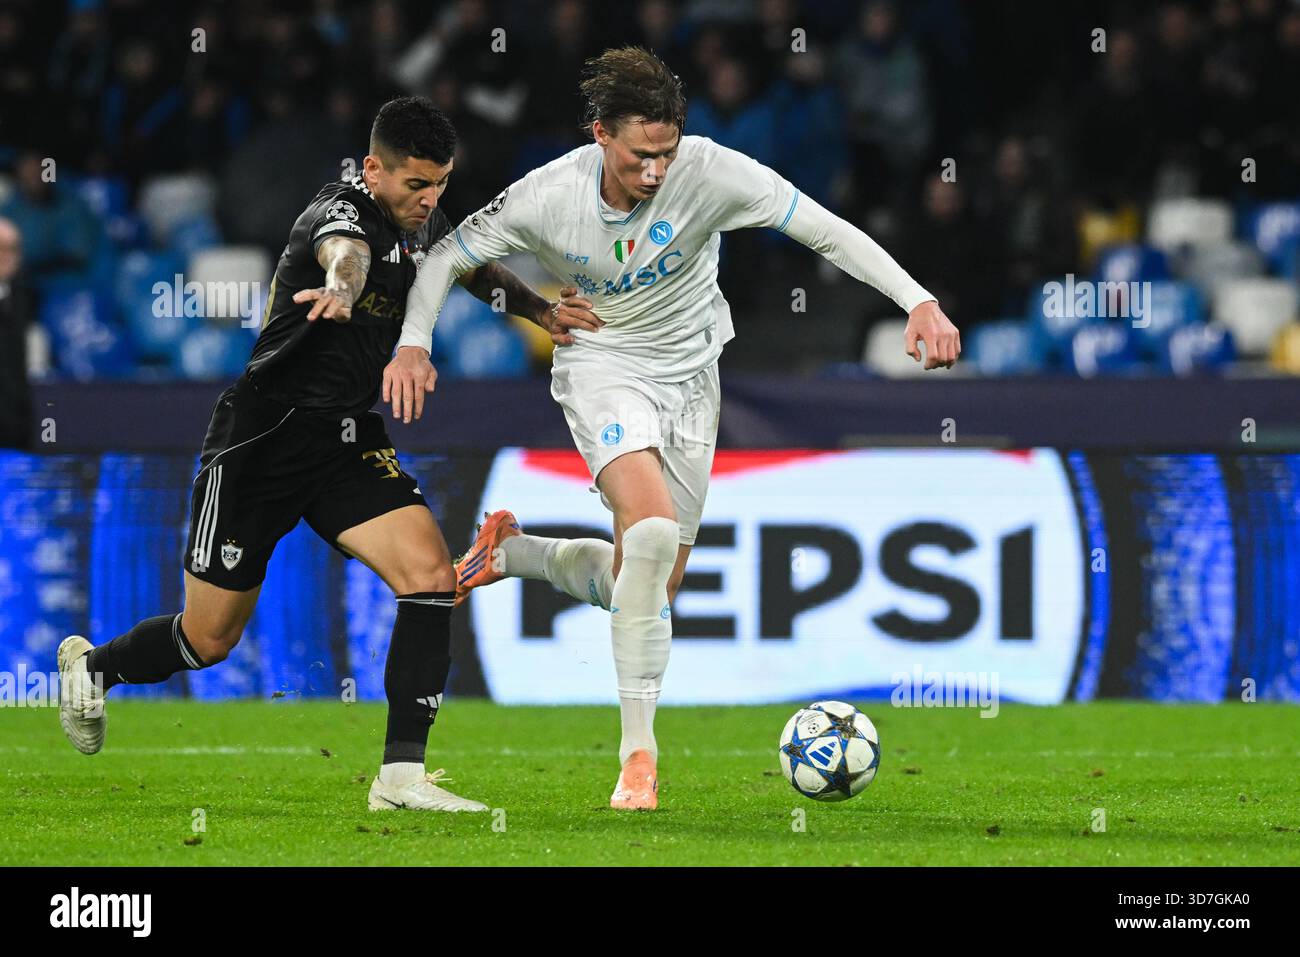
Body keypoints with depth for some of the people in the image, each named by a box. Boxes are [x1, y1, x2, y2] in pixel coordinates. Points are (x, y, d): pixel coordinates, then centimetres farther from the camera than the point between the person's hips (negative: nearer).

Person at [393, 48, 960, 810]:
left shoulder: (709, 171, -20)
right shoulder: (550, 197, -18)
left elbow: (827, 230, -23)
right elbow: (448, 258, -4)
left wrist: (920, 302, -33)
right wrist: (414, 341, -21)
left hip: (689, 375, 3)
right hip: (603, 368, -3)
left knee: (646, 587, 6)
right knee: (653, 528, -30)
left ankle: (511, 550, 35)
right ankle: (638, 752, -21)